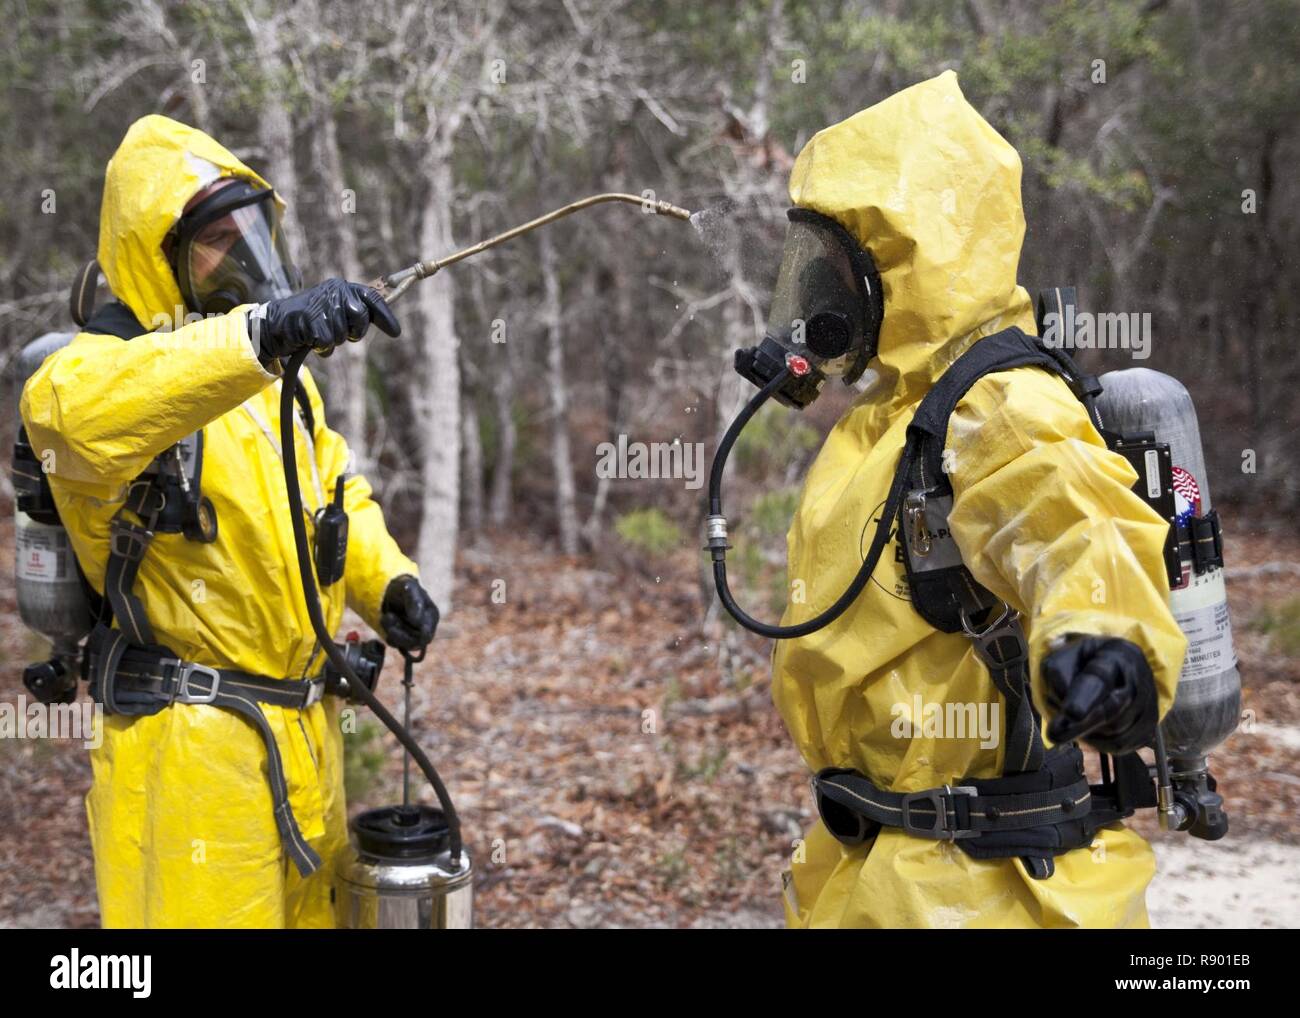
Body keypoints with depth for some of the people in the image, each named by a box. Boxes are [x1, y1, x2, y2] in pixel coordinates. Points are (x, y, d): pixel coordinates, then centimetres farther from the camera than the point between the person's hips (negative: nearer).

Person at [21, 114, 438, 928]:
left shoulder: (281, 374, 13)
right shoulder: (113, 364, -14)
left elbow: (335, 493, 24)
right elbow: (70, 409, -40)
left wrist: (387, 580, 3)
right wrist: (260, 334, -54)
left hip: (306, 733, 8)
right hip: (195, 748, -8)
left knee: (311, 907, 20)